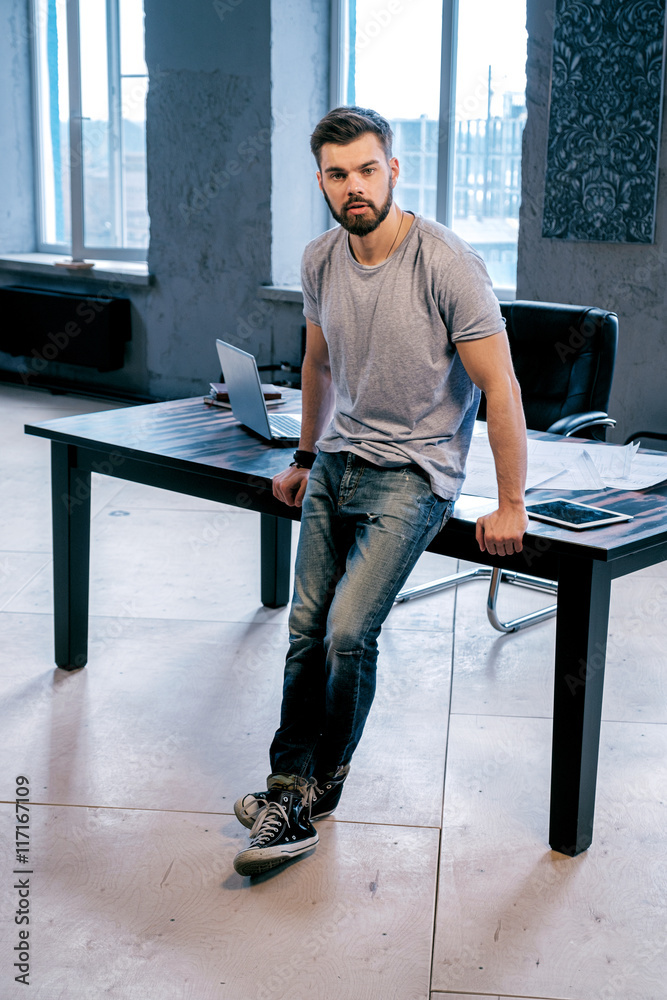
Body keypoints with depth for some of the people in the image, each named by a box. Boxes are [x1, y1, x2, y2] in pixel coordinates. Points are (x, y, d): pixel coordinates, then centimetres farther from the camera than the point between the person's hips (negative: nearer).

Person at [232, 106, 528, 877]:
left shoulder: (448, 264, -18)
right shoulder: (320, 261, 3)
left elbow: (501, 389, -15)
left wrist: (510, 506, -11)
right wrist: (305, 457, 26)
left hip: (412, 474, -6)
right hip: (338, 462, 6)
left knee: (349, 632, -13)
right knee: (308, 630, 2)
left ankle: (319, 783, 10)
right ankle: (291, 788, 11)